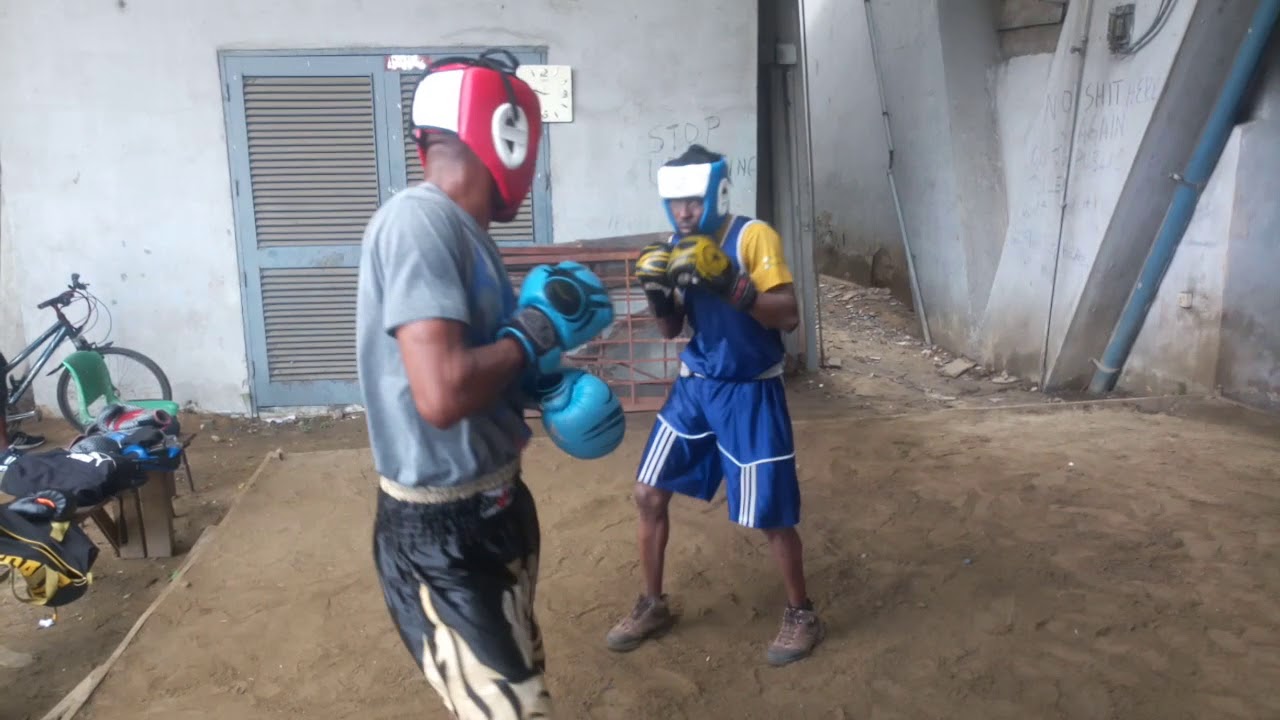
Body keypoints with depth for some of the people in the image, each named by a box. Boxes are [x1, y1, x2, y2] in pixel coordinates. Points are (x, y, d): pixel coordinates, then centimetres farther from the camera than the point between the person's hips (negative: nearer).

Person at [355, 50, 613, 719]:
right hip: (441, 534, -10)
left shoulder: (460, 229, 6)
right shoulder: (419, 221, -22)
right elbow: (441, 394, -33)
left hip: (492, 509, 10)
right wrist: (532, 335, -18)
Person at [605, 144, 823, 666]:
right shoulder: (679, 247, 5)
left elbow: (788, 317, -21)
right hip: (694, 386, 6)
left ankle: (801, 615, 24)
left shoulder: (754, 237, -14)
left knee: (769, 515, 0)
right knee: (649, 494, 6)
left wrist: (728, 283, -33)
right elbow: (671, 329, 9)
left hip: (750, 393, -6)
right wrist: (658, 293, -11)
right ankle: (652, 606, 25)